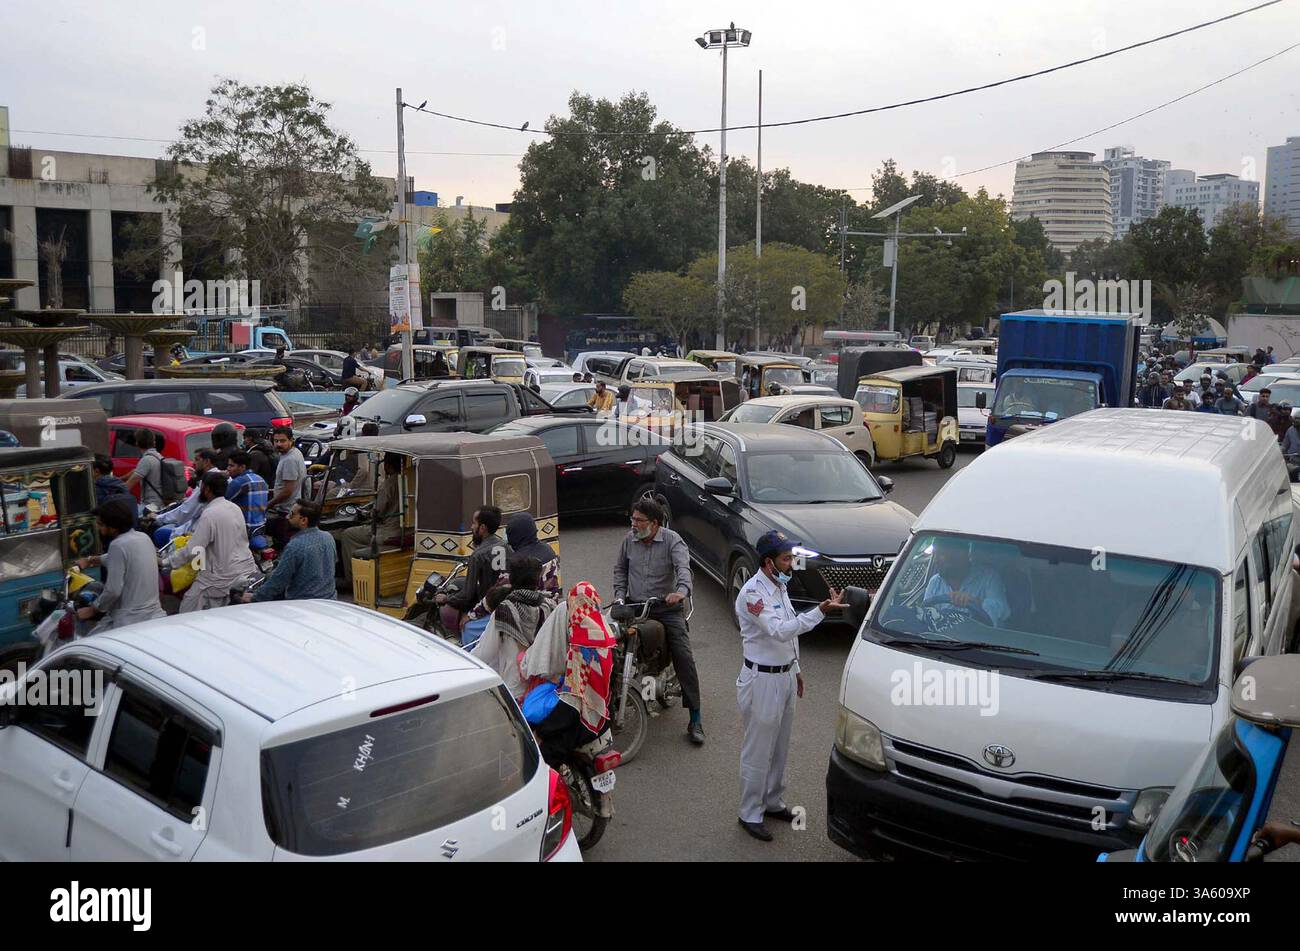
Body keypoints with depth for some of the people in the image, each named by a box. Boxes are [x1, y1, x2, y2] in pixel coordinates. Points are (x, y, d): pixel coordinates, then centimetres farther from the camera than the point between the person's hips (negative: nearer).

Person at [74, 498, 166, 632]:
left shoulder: (118, 545, -15)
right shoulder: (143, 537, 8)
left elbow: (113, 591, -16)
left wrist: (92, 610, -2)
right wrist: (92, 560, 33)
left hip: (129, 622, -7)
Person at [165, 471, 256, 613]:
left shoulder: (209, 514, -16)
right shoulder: (235, 508, 7)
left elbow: (192, 550, -16)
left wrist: (164, 563, -6)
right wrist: (194, 537, 25)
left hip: (225, 577, -8)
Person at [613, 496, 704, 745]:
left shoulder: (672, 540, -8)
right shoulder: (629, 540, 6)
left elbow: (683, 568, -24)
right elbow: (620, 568, 19)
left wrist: (682, 591, -44)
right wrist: (620, 594, 4)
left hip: (667, 609, -3)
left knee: (684, 658, -10)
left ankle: (695, 719, -4)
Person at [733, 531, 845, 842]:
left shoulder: (779, 585, 7)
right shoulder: (752, 593, -22)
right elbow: (780, 631, -33)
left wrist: (796, 670, 21)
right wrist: (820, 611, -39)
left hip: (785, 675, 9)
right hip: (762, 680, -9)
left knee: (779, 747, 19)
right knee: (758, 751, 1)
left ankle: (773, 802, 34)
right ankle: (750, 814, 13)